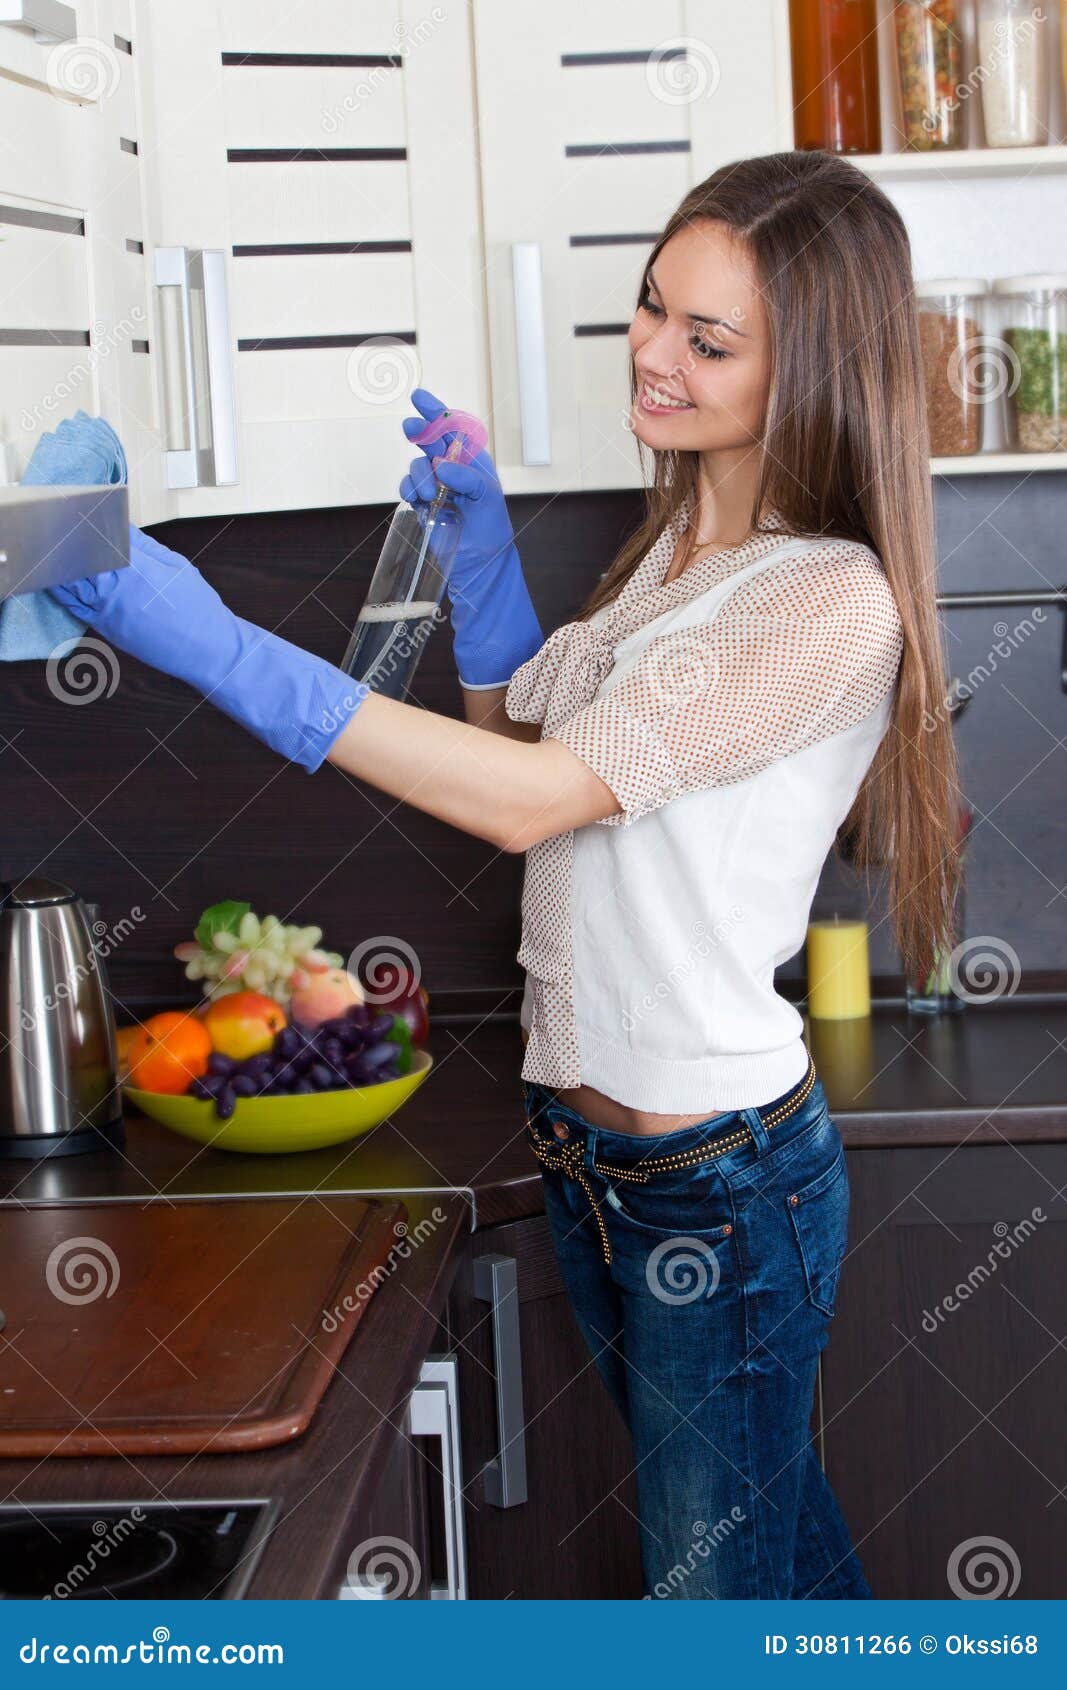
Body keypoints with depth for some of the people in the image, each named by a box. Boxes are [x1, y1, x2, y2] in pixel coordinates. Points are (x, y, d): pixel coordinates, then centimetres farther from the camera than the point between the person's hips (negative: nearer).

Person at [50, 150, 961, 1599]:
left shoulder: (838, 605, -20)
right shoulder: (670, 546, 8)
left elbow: (537, 796, -26)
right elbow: (519, 743, 18)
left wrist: (218, 647, -30)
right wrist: (481, 549, 2)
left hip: (721, 1178, -8)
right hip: (587, 1140, 8)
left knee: (716, 1582, 9)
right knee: (778, 1534, 24)